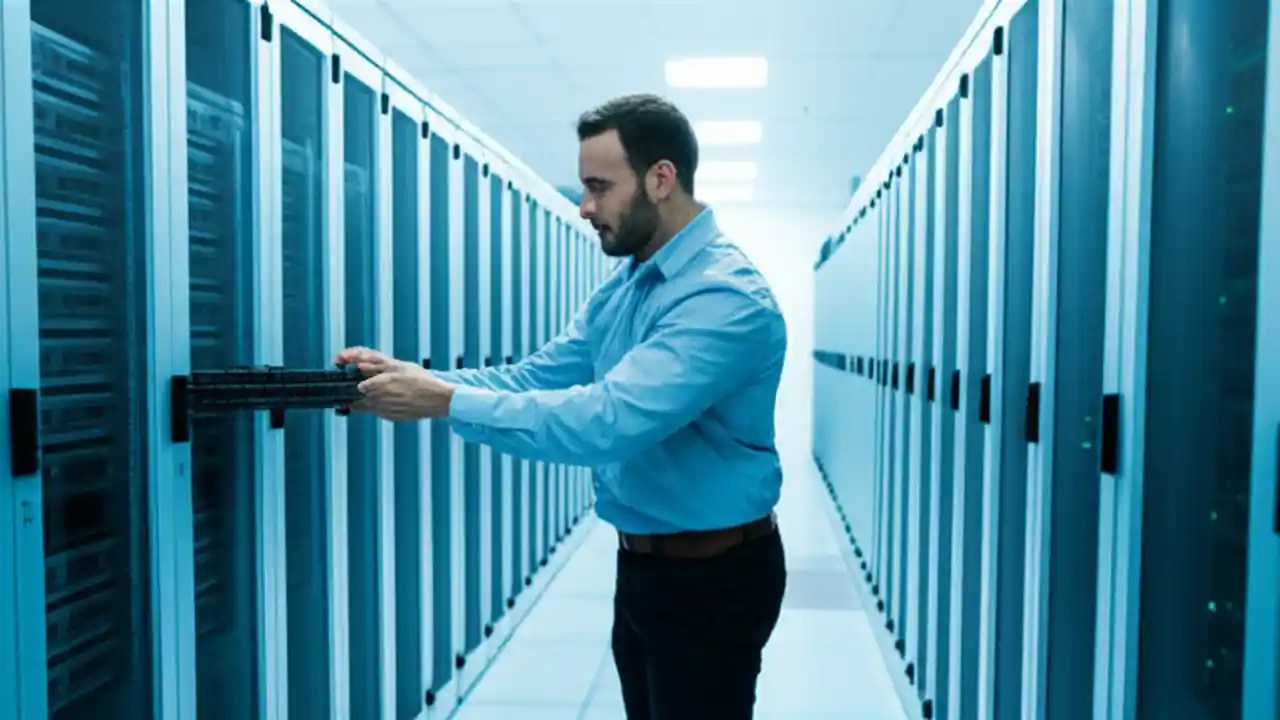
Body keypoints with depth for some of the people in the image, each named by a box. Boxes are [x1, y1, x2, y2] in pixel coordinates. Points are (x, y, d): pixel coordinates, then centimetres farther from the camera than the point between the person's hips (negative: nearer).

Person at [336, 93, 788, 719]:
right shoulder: (622, 286, 7)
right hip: (640, 564, 8)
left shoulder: (726, 297, -24)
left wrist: (446, 402, -28)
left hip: (711, 577, -8)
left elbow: (606, 420, -33)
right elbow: (536, 378, 3)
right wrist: (414, 379, -10)